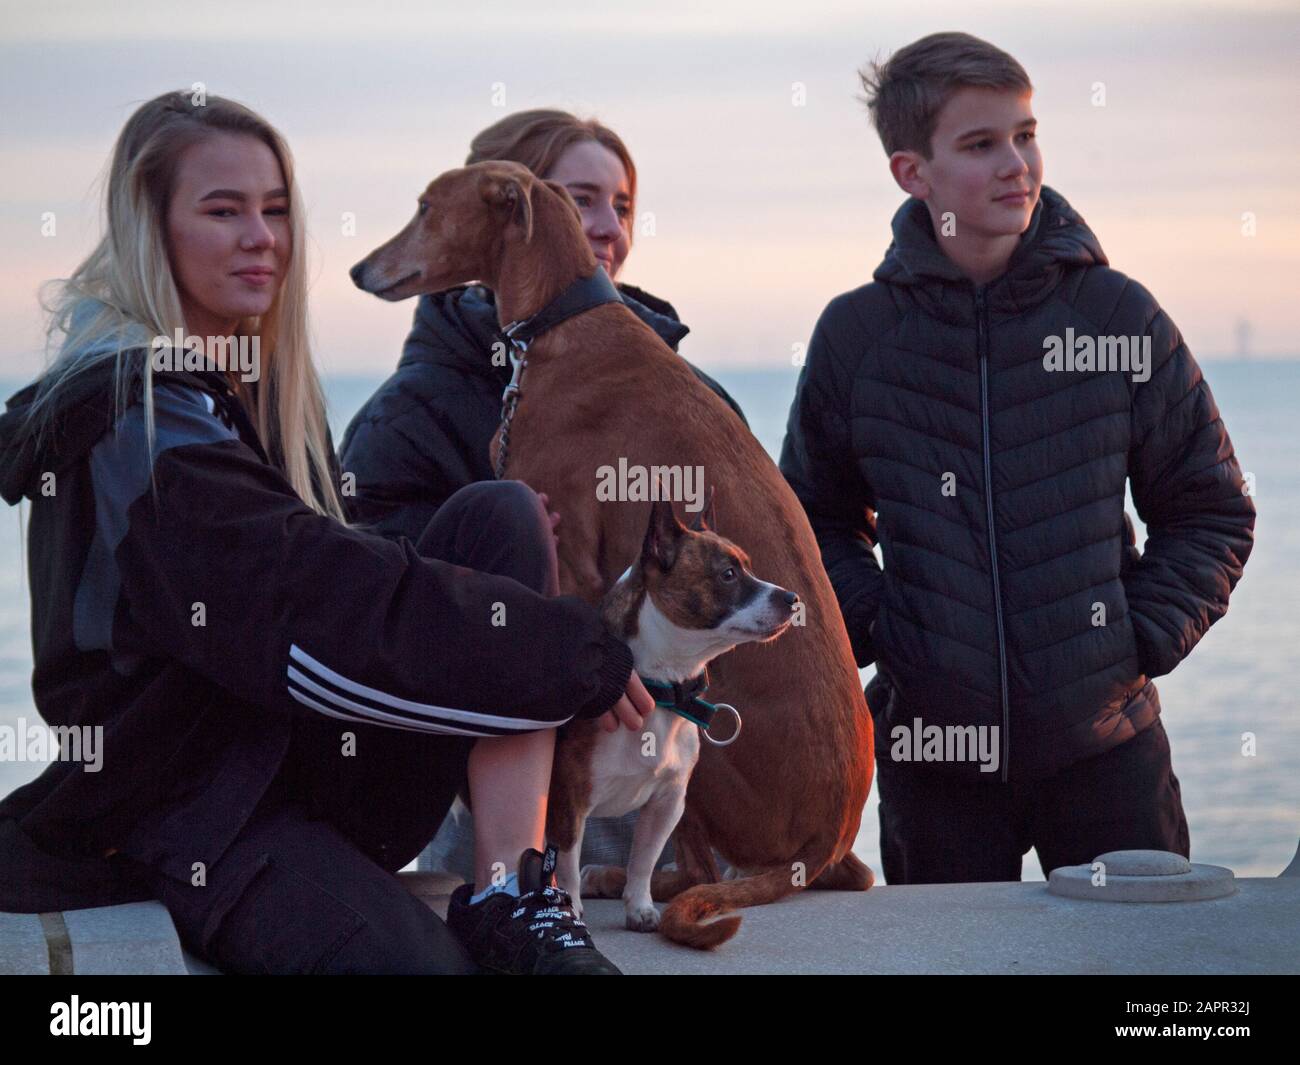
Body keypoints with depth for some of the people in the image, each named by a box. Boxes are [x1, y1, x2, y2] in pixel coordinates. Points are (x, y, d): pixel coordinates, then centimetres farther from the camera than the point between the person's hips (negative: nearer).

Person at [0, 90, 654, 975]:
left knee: (501, 515, -10)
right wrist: (585, 657, -16)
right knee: (423, 960, -39)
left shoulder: (259, 381, 14)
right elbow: (336, 619, -23)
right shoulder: (136, 414, -16)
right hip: (201, 810, -10)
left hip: (319, 758, 10)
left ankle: (512, 901, -19)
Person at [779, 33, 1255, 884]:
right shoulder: (855, 334, 0)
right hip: (934, 739, 0)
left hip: (1105, 736, 0)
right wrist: (875, 632, -2)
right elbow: (816, 519, 13)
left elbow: (1212, 511, 7)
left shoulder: (1118, 316, -1)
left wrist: (1141, 640, -5)